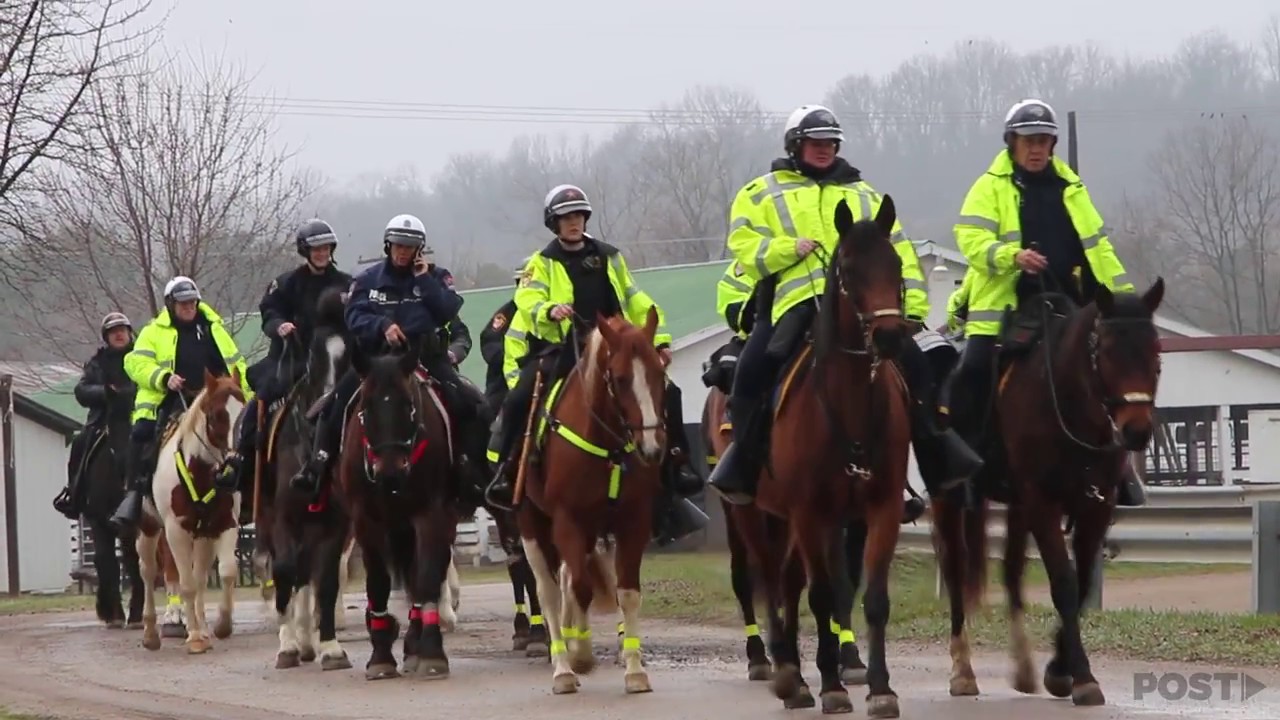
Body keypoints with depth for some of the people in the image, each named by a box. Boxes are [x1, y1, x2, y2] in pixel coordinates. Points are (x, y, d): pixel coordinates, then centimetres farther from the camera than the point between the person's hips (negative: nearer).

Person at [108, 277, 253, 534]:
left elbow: (236, 365, 23)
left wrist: (249, 397, 17)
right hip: (169, 402, -3)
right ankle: (135, 492, -19)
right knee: (141, 434, -25)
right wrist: (163, 378, -20)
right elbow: (136, 363, -4)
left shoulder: (213, 329, 18)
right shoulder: (154, 332, 9)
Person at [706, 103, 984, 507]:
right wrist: (786, 249, -14)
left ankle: (938, 456, -5)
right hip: (794, 303, -2)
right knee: (752, 371, -21)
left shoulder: (862, 196, 26)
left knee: (913, 364, -13)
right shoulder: (761, 194, 17)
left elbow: (898, 251, 20)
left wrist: (914, 304, 8)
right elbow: (744, 246, 4)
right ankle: (743, 462, -7)